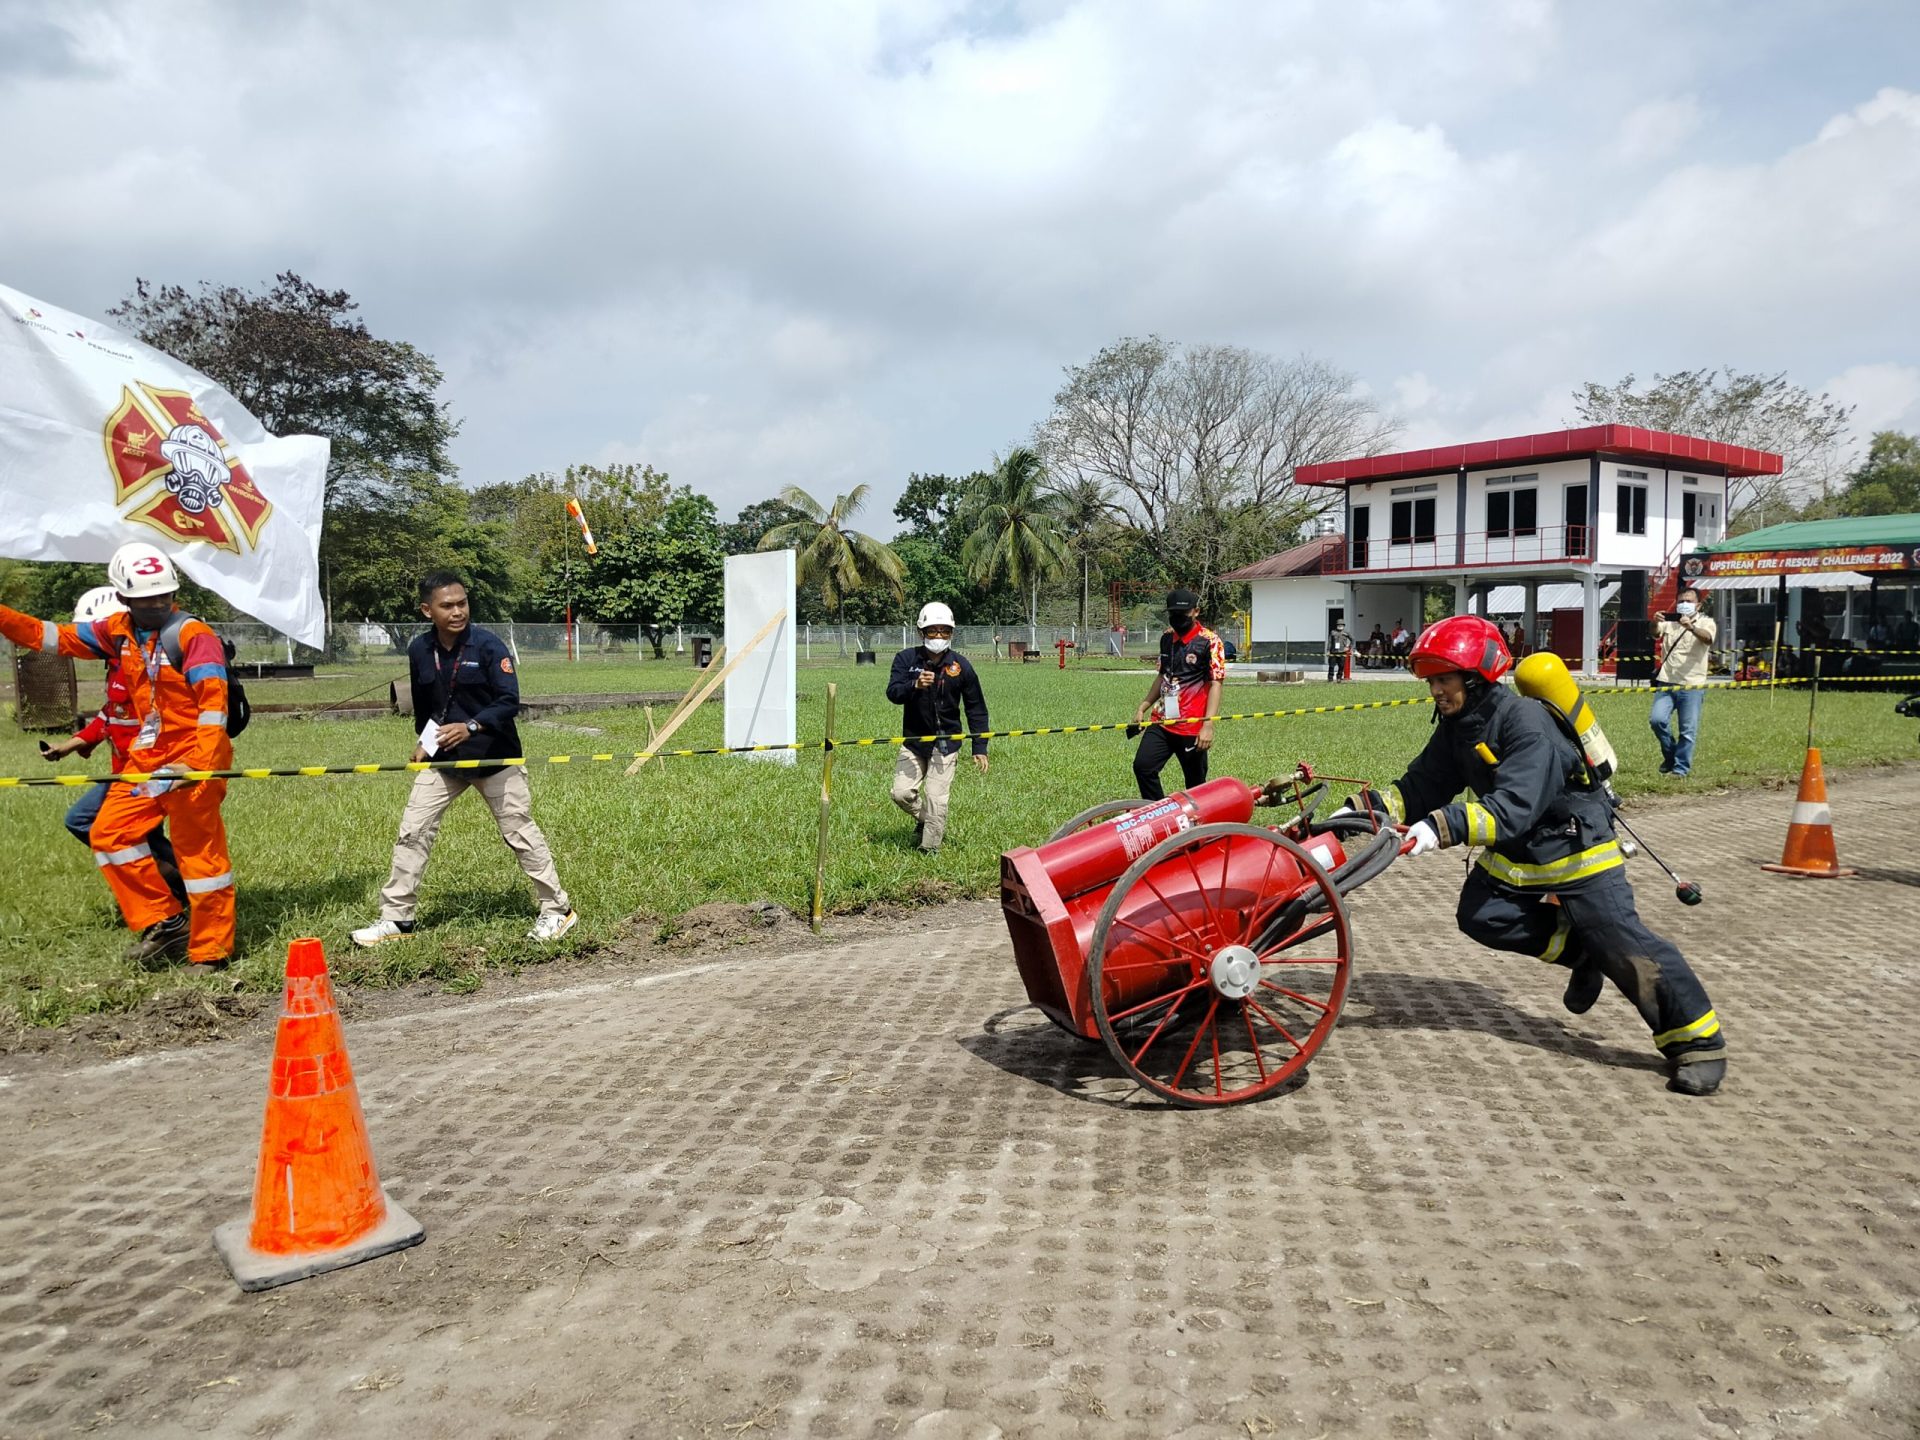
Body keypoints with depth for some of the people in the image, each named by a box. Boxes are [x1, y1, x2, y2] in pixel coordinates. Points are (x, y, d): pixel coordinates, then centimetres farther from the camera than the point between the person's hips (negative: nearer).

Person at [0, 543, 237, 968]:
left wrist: (198, 763, -28)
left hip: (192, 757, -8)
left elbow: (213, 703, -20)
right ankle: (165, 923, 16)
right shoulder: (118, 630, 8)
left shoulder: (193, 635, -13)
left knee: (200, 850, -5)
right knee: (109, 833, 8)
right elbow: (54, 637, 14)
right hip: (147, 756, 8)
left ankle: (211, 952, 4)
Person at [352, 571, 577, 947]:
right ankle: (396, 918, 14)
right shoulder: (419, 650, -1)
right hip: (442, 759, 4)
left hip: (494, 758, -4)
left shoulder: (488, 645, -15)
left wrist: (470, 727, -29)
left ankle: (557, 909, 17)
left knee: (520, 834, 4)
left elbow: (509, 702, -18)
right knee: (412, 833, 2)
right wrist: (424, 742, 7)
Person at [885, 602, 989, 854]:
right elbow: (892, 693, -15)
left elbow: (976, 709, 3)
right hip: (913, 740, 2)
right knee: (901, 793, -2)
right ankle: (924, 820, 29)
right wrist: (915, 685, -36)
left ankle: (930, 849, 9)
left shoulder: (960, 665, -4)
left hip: (945, 743, -2)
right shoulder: (906, 658, -3)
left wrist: (980, 748, -1)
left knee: (936, 799, -6)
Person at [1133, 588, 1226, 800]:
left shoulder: (1209, 641, -7)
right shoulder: (1167, 637, 12)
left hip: (1192, 727, -6)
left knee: (1196, 786, 2)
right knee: (1142, 766, -9)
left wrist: (1208, 725, -20)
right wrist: (1143, 708, 20)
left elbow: (1215, 684, -12)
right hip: (1162, 723, 6)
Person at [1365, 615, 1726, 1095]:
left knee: (1622, 945, -10)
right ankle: (1582, 949, 13)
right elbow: (1422, 789, -1)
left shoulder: (1526, 723, -29)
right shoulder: (1457, 728, -1)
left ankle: (1699, 1042, 4)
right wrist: (1367, 808, -17)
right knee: (1480, 915, -4)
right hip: (1516, 852, 8)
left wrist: (1443, 827, -50)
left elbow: (1513, 806, -39)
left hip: (1576, 846, -8)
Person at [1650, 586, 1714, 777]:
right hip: (1666, 682, 2)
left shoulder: (1705, 622, 3)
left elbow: (1707, 638, -19)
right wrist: (1655, 622, -34)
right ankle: (1670, 755, 10)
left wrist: (1691, 627, -41)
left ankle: (1681, 768, 9)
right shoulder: (1669, 622, 11)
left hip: (1692, 686, -2)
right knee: (1657, 719, -13)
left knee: (1688, 731, -2)